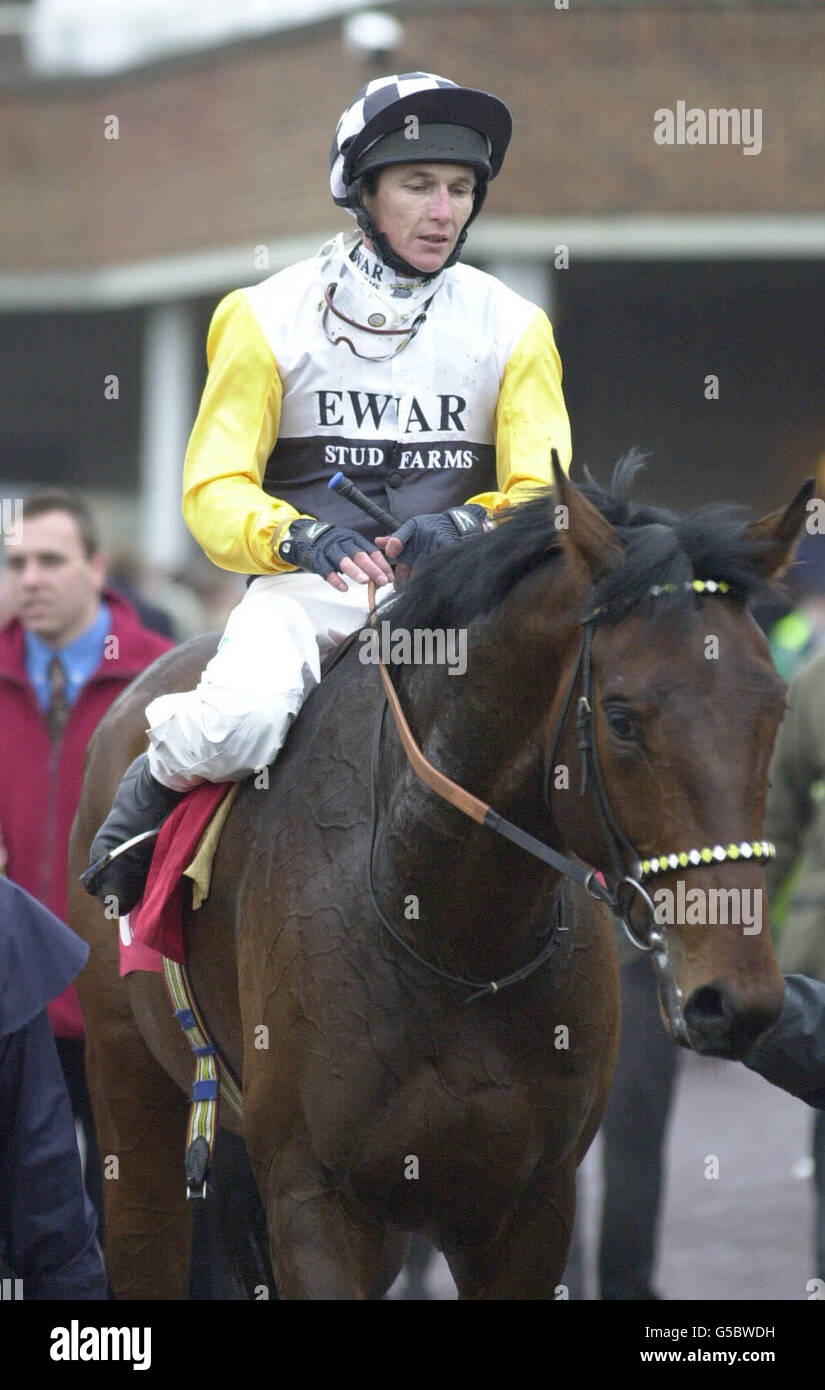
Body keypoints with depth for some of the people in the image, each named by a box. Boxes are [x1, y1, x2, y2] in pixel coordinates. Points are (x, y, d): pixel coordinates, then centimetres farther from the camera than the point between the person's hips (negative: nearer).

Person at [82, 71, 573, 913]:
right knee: (236, 721, -34)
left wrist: (470, 525, -21)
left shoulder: (511, 328, 8)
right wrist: (299, 538, -24)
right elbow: (213, 491, -2)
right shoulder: (269, 317, 2)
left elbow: (544, 493, 3)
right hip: (306, 590, -2)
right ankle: (151, 787, 1)